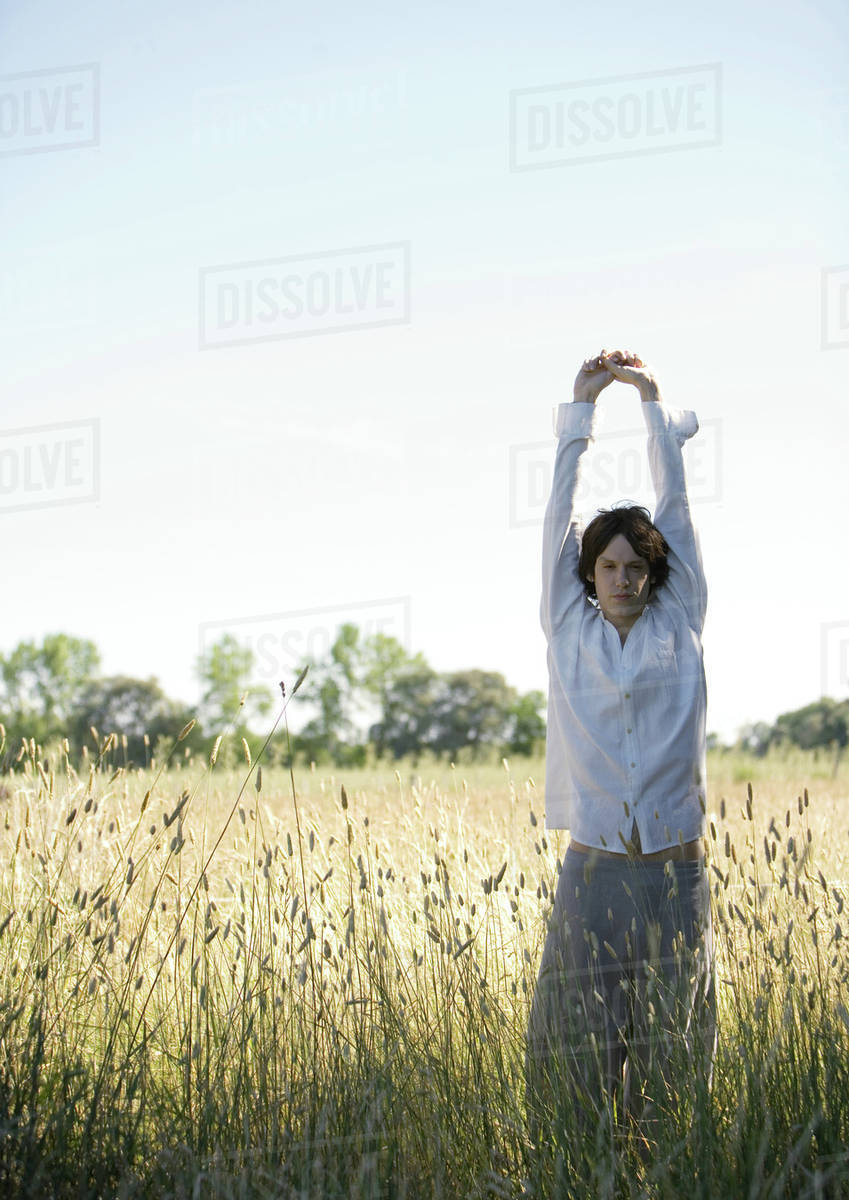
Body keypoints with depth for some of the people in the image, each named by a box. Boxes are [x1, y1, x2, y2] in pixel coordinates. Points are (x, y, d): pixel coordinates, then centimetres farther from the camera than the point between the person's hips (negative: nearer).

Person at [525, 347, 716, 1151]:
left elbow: (675, 505, 8)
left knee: (669, 1041, 3)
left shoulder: (679, 626, 7)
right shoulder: (570, 630, 7)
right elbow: (559, 513, 7)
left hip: (675, 873, 0)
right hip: (592, 870, 0)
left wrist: (654, 403, 11)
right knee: (577, 1042, -1)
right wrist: (584, 404, 9)